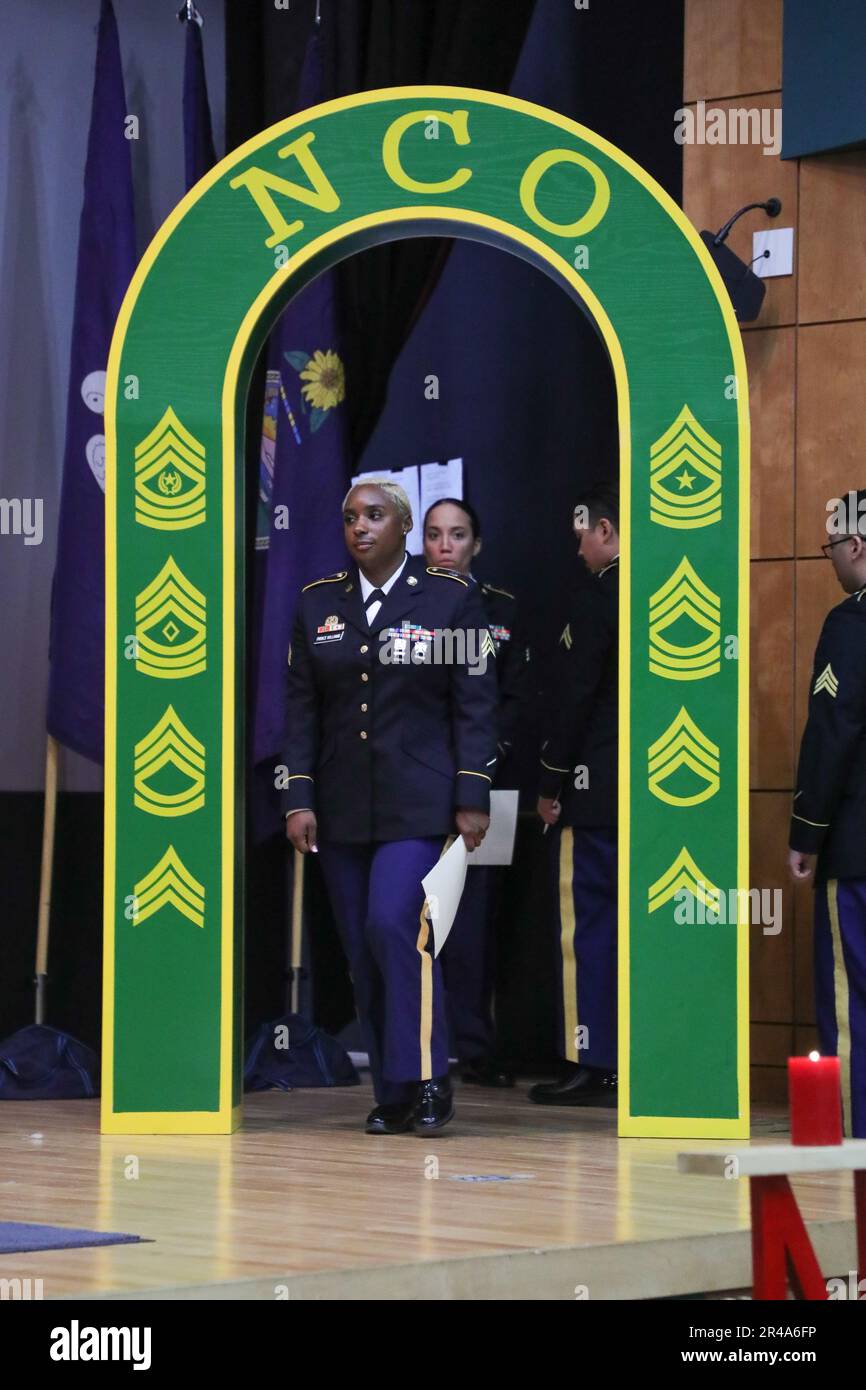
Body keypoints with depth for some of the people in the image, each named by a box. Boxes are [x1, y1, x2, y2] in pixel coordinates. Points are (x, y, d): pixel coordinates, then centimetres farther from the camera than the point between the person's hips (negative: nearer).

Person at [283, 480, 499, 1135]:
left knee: (394, 923, -20)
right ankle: (391, 1098, 10)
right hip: (343, 807, 4)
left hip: (418, 803, -4)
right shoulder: (319, 603, 10)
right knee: (363, 951, 3)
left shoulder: (450, 598, 1)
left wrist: (472, 799, -7)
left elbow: (475, 706, -1)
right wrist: (299, 800, 1)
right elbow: (302, 709, 9)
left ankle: (425, 1078, -11)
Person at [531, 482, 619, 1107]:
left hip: (596, 793, -7)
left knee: (588, 925, -4)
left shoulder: (599, 600, -12)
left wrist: (551, 785, -6)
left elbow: (572, 699, -13)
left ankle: (589, 1066, -4)